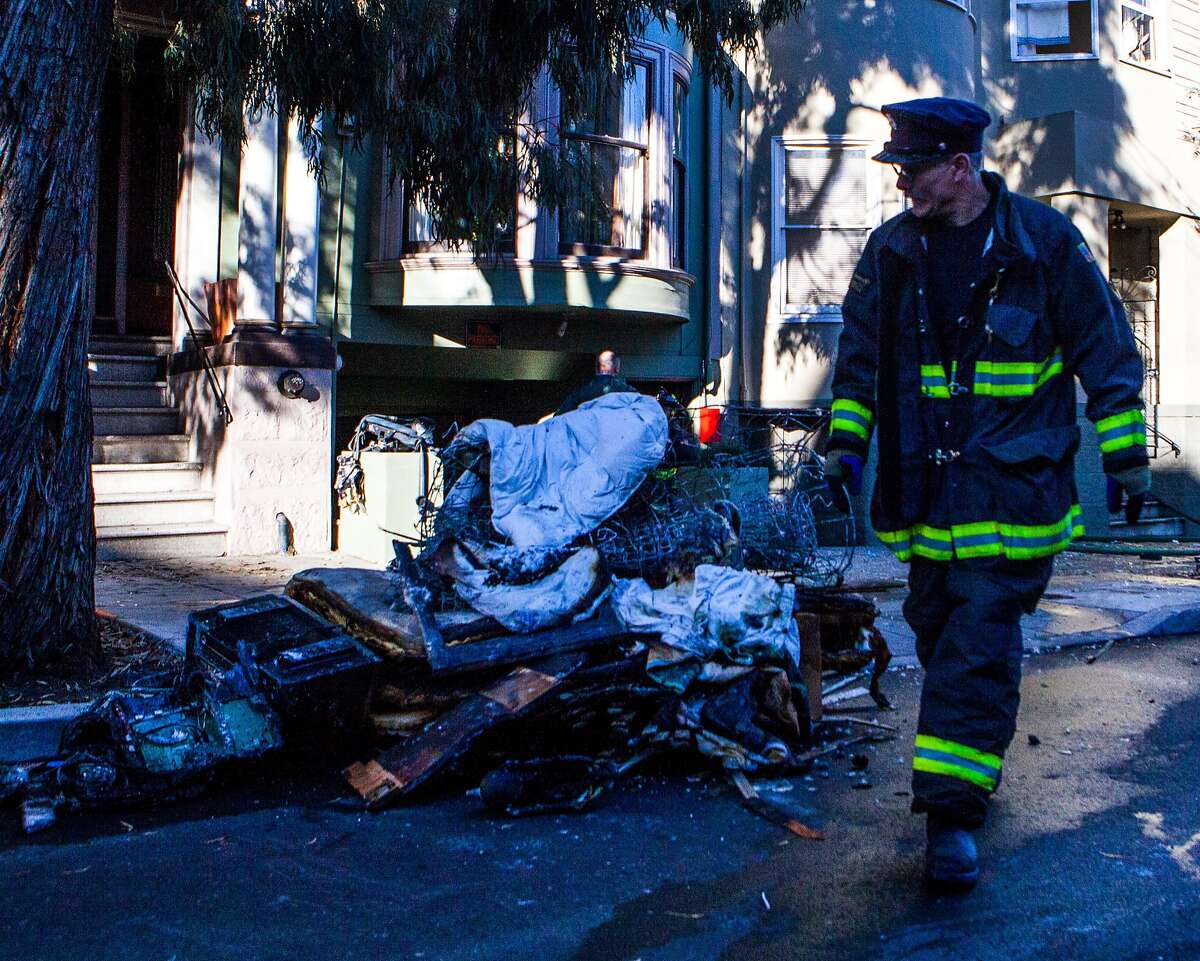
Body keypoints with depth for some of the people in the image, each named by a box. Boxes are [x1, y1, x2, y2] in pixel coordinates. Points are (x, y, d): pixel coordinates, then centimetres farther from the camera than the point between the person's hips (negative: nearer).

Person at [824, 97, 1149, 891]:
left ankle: (954, 811, -6)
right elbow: (859, 355, 15)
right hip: (926, 483, 4)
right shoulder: (890, 251, 6)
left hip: (1014, 487, -4)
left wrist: (1127, 459, 2)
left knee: (981, 638, -10)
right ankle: (972, 766, 33)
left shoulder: (1044, 240, -4)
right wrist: (846, 444, 9)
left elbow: (1108, 353, 1)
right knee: (938, 630, 11)